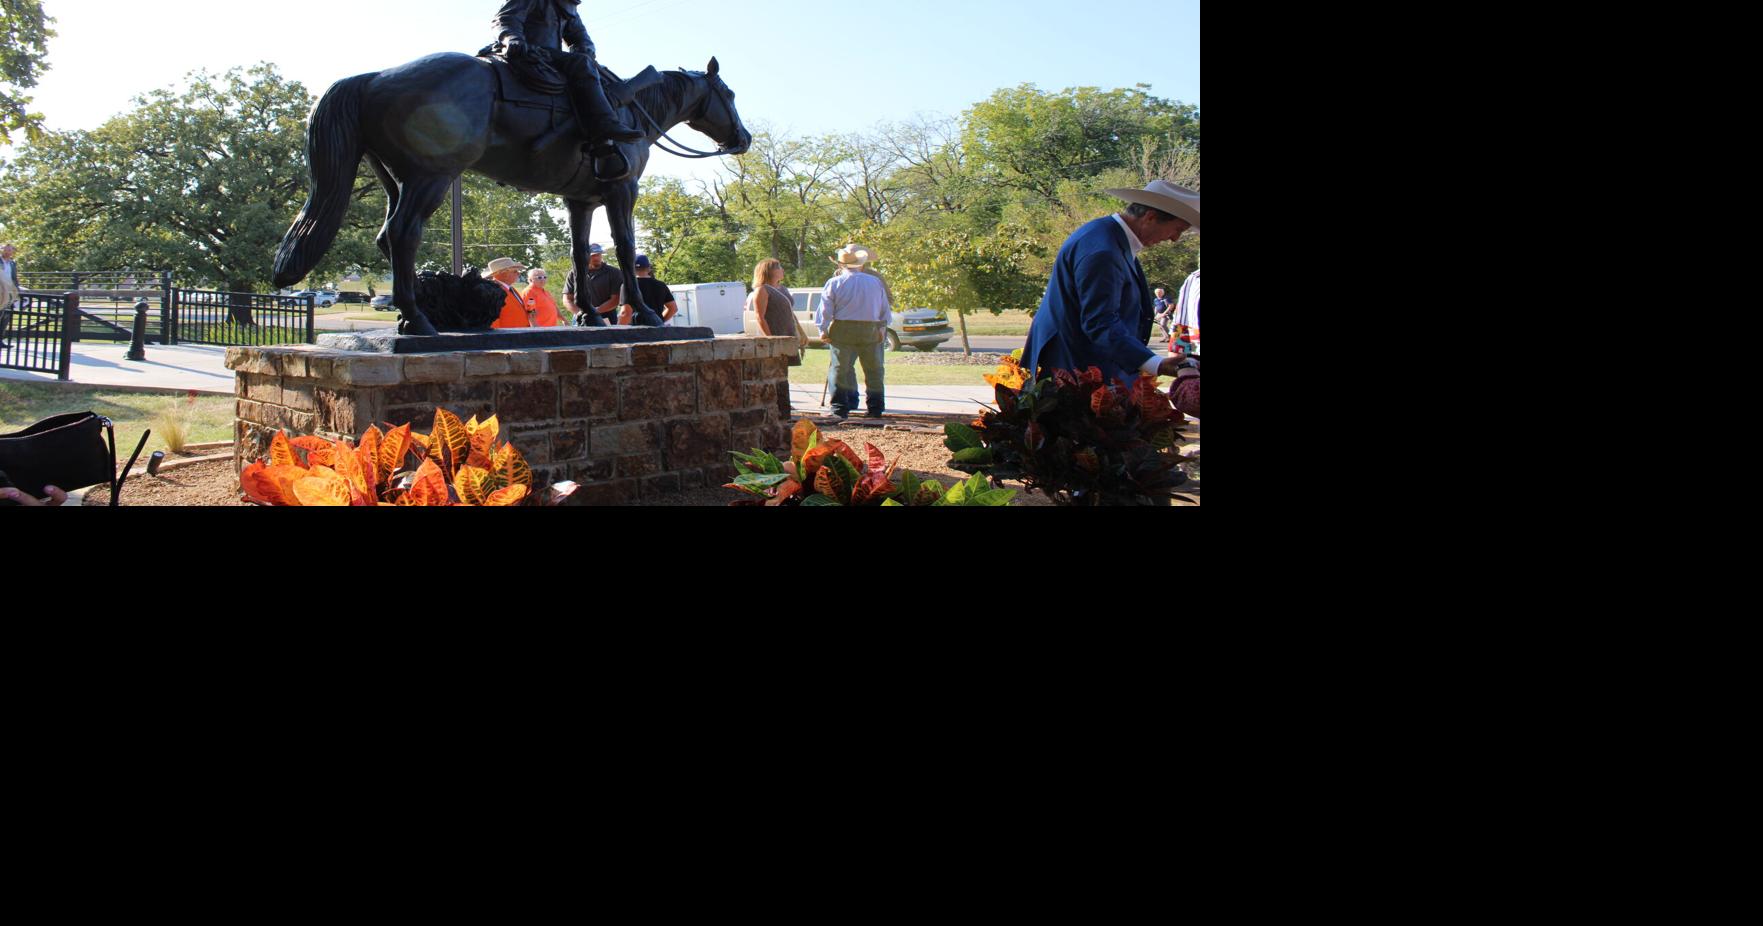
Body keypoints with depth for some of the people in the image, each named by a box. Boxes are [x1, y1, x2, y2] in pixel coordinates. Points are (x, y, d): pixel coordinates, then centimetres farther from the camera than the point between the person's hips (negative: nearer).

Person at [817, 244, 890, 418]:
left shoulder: (834, 283, -2)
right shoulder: (875, 282, 5)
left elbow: (825, 310, -1)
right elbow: (885, 310, 14)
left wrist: (823, 330, 8)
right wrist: (882, 327, 25)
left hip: (843, 331, -2)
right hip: (871, 331, 2)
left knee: (839, 369, 5)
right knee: (873, 370, 12)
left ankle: (840, 408, 1)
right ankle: (876, 407, 14)